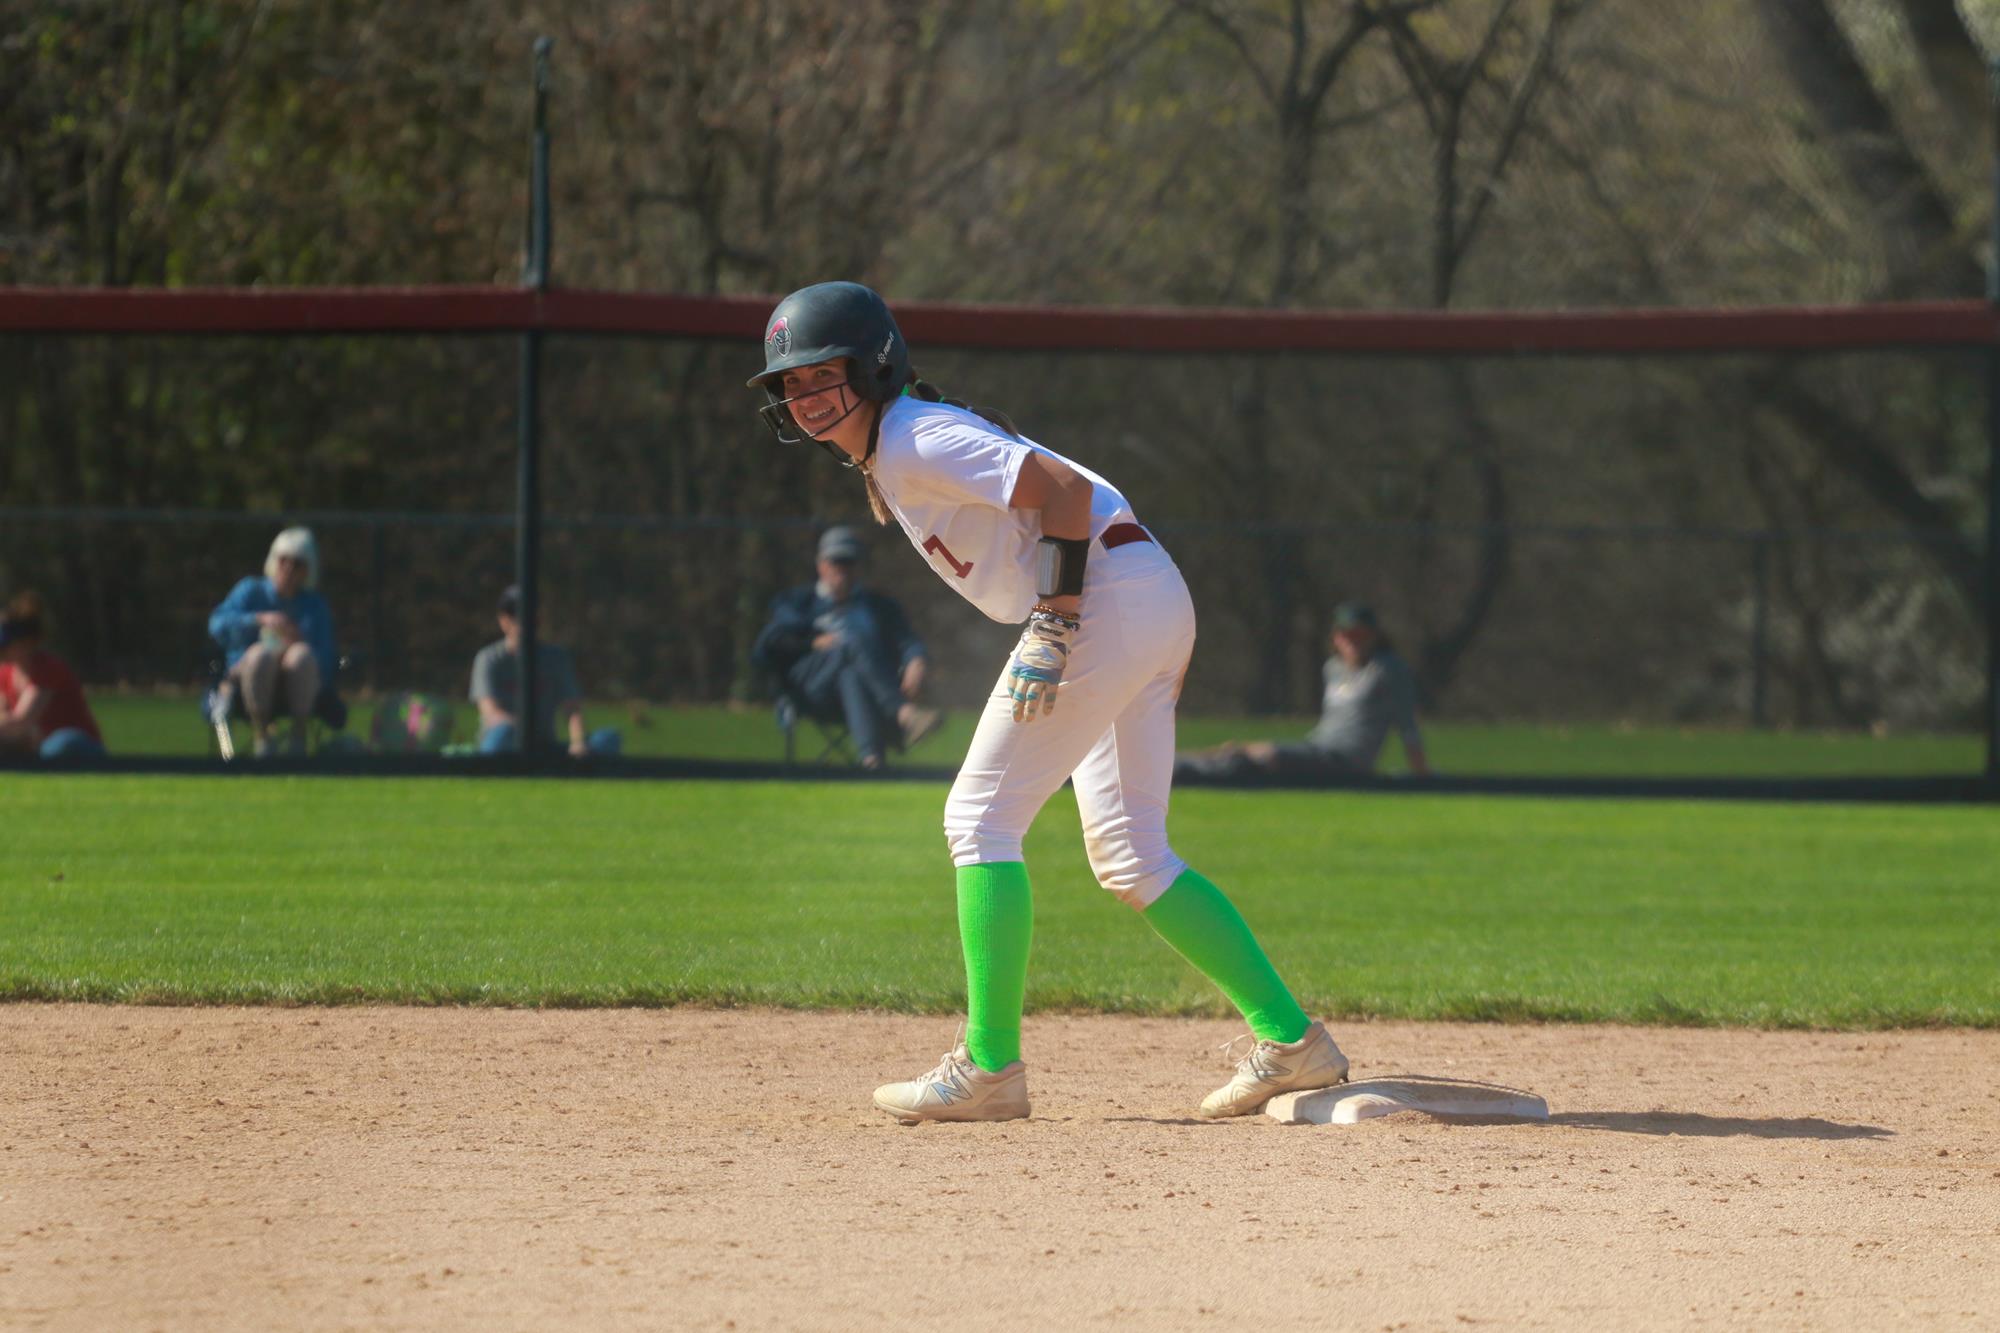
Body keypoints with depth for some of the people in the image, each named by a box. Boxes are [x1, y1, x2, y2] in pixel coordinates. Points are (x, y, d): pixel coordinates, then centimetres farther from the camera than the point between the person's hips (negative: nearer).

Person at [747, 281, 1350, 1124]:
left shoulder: (915, 442, -11)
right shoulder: (886, 460, 19)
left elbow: (1065, 489, -19)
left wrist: (1054, 623, -23)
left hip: (1110, 598, -10)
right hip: (1152, 603, 10)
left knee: (980, 817, -7)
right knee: (1127, 857, 12)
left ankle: (989, 1067, -8)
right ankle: (1290, 1040, 10)